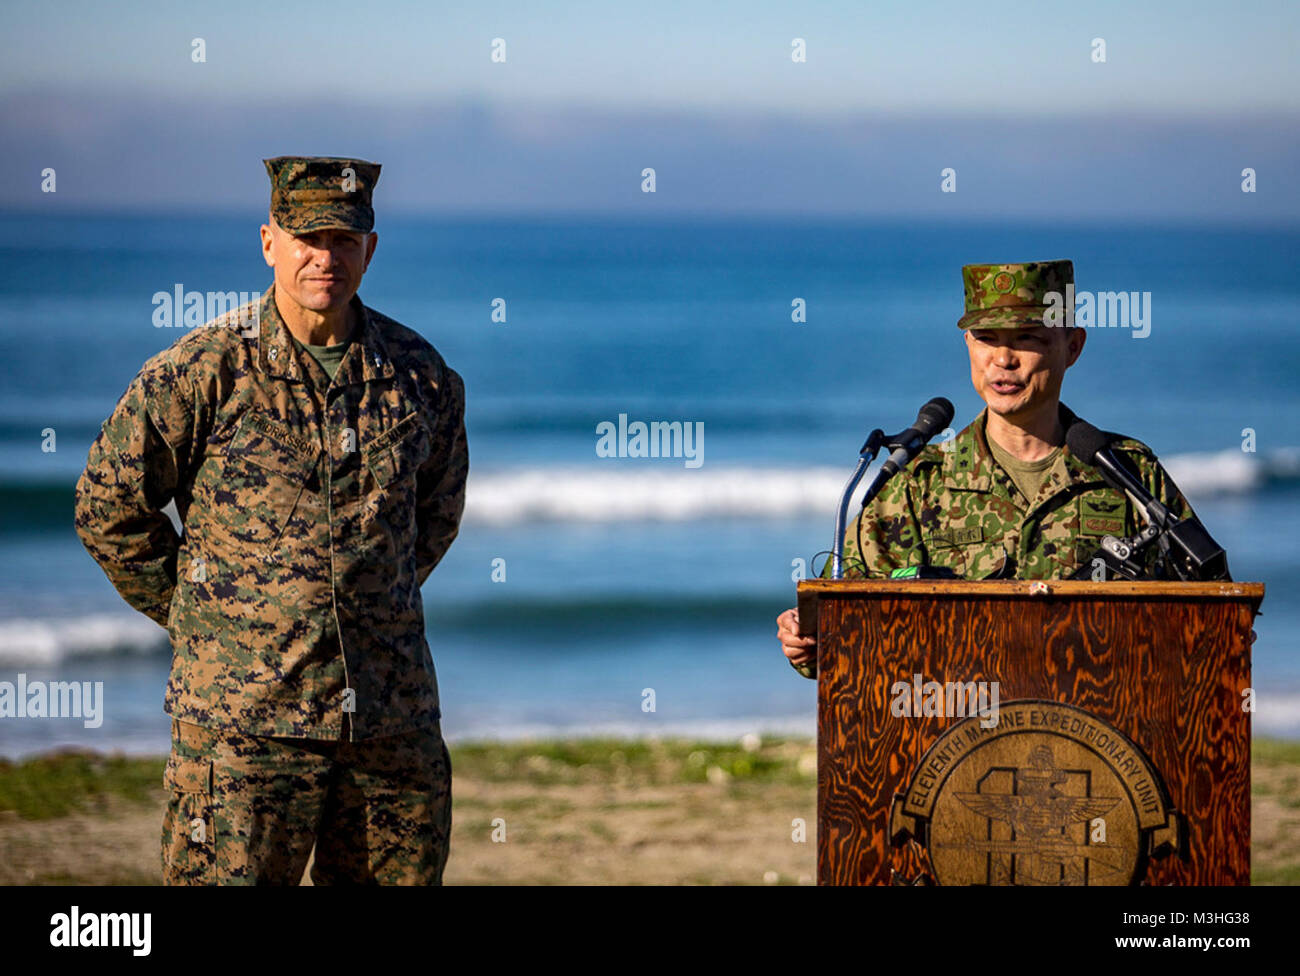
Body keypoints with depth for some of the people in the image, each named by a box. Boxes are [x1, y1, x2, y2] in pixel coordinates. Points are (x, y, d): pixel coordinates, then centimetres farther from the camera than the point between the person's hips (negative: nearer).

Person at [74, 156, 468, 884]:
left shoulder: (421, 377, 7)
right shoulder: (200, 373, -5)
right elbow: (110, 506, 3)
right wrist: (200, 619, 7)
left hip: (394, 715, 4)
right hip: (245, 717, -4)